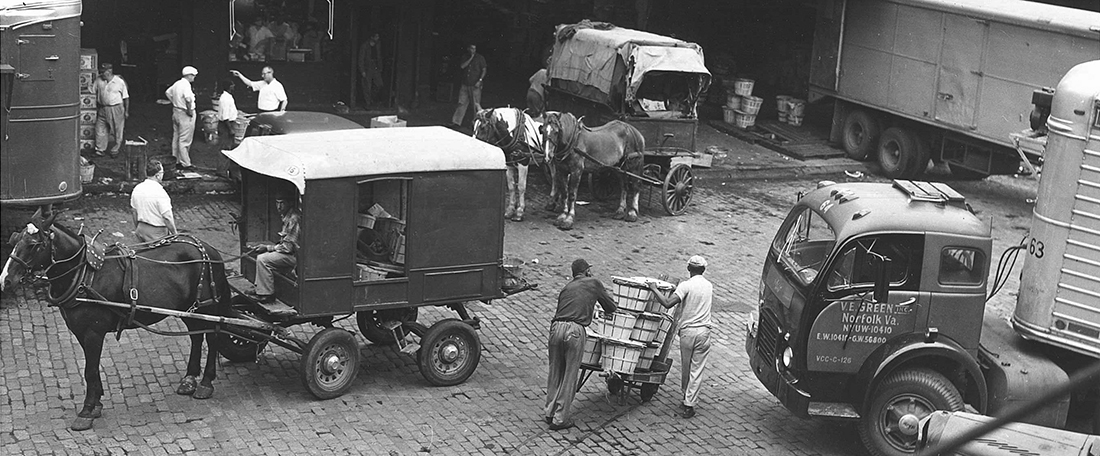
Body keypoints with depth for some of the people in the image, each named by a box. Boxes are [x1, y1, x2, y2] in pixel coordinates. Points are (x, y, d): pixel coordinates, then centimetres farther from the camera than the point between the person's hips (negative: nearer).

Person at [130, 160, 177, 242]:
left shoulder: (137, 189, 2)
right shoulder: (160, 193, -20)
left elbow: (135, 213, 12)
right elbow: (167, 218, -19)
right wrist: (175, 234, -8)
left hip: (141, 229, 8)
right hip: (157, 234, -7)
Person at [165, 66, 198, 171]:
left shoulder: (177, 83, 10)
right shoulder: (186, 85, -18)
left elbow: (167, 92, 25)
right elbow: (188, 98, -35)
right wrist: (190, 110, -23)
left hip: (176, 111, 10)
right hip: (185, 115, -10)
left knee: (176, 138, 14)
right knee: (184, 140, -5)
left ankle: (178, 161, 21)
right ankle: (185, 164, -2)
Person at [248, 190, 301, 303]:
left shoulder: (294, 219, -22)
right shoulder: (287, 216, 11)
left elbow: (288, 247, -22)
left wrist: (267, 247, -15)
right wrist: (266, 246, 9)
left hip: (295, 255, -11)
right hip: (289, 251, 11)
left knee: (263, 260, -16)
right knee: (261, 256, 13)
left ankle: (267, 295, -9)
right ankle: (259, 289, 16)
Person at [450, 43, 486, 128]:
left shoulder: (480, 58, 0)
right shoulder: (465, 57, 10)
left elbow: (484, 70, -2)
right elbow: (462, 66, -5)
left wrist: (480, 80, -13)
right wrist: (471, 58, -9)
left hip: (475, 85, -4)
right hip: (465, 85, 4)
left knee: (477, 105, -6)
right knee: (462, 103, 5)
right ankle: (456, 122, 10)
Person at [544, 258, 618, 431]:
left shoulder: (566, 287, 25)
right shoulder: (594, 283, 14)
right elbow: (611, 307, 20)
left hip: (556, 327, 4)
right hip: (575, 331, -4)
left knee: (555, 373, 17)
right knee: (570, 376, 4)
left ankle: (550, 412, 24)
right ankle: (560, 418, 8)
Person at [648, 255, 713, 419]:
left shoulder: (686, 285, -12)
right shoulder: (709, 286, 4)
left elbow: (668, 304, -22)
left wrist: (654, 289, -11)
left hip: (687, 330, -2)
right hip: (704, 330, 2)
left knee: (685, 367, 17)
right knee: (697, 369, 4)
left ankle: (687, 396, 34)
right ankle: (689, 405, 1)